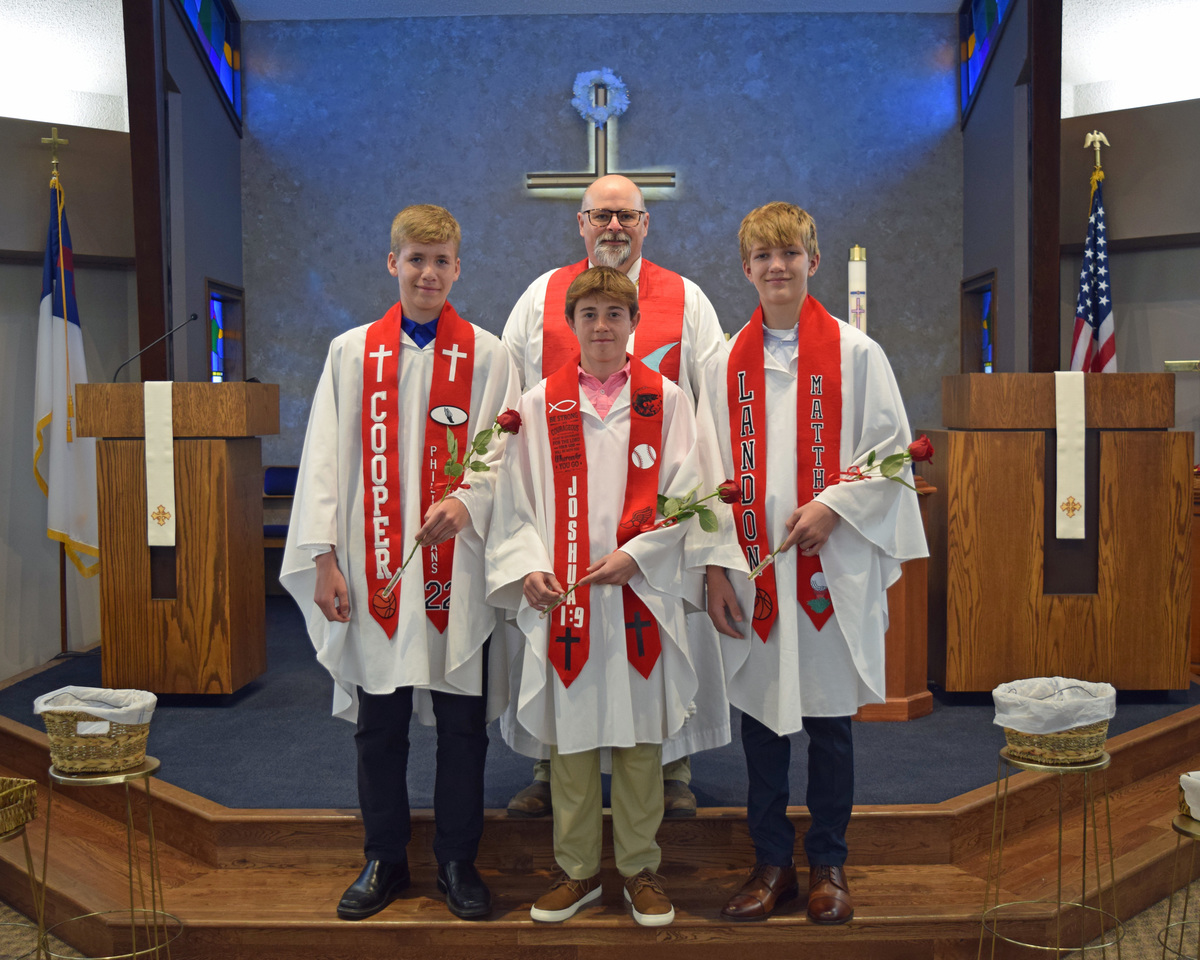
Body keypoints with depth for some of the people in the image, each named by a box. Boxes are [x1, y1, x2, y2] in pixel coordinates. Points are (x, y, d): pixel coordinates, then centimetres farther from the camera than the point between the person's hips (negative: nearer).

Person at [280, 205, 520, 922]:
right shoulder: (351, 352, 8)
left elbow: (506, 453, -1)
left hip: (457, 567, -1)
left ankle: (458, 863, 22)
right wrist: (323, 557, -2)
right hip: (376, 566, 1)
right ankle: (385, 861, 26)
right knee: (380, 723, 9)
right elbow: (327, 459, 5)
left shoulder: (488, 356, 4)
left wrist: (468, 502, -21)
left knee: (462, 724, 6)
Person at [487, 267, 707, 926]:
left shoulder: (666, 400, 5)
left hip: (642, 596, 0)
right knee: (569, 737, 8)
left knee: (640, 737, 7)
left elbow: (685, 496, 0)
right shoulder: (539, 403, 7)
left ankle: (640, 869, 23)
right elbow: (517, 502, 6)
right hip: (562, 600, 1)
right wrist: (530, 568, -9)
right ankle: (578, 869, 24)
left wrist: (634, 555, -12)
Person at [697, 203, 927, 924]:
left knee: (829, 719, 6)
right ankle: (773, 863, 23)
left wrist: (832, 505, -14)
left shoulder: (855, 353, 2)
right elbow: (711, 474, 5)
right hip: (753, 571, 2)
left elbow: (891, 451, 0)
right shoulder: (725, 364, 7)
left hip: (832, 568, -2)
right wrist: (717, 564, -2)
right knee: (761, 716, 8)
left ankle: (829, 865, 23)